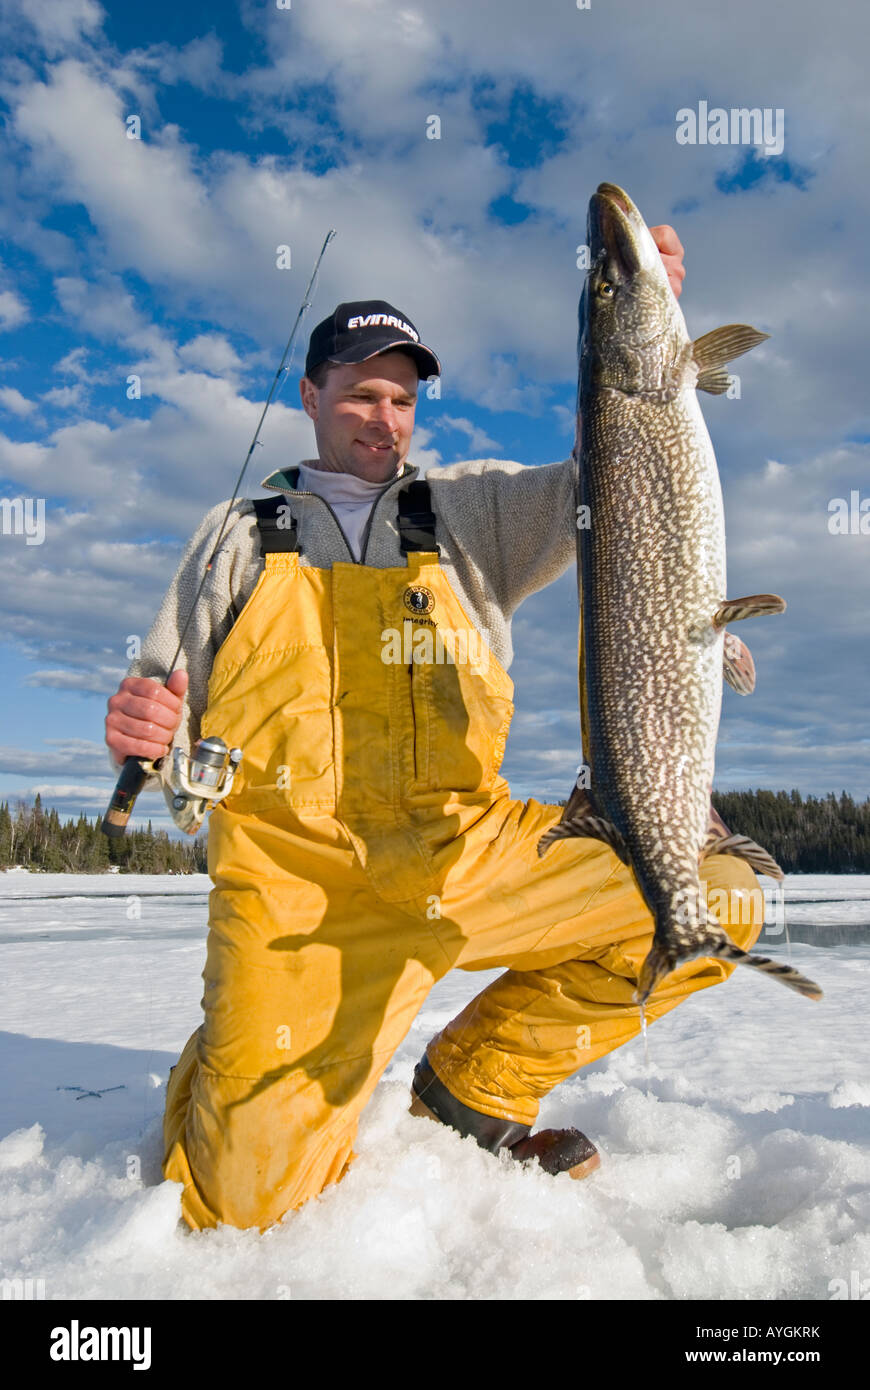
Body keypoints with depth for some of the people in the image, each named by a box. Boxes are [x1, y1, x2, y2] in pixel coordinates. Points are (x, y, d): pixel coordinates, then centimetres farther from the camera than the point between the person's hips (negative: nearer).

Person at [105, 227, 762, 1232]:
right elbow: (167, 697, 15)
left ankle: (475, 1084, 6)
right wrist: (140, 726, -9)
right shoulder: (239, 536, 16)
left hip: (468, 851, 3)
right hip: (297, 879, -2)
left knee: (720, 894, -12)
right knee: (247, 1196, -19)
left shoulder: (471, 509, 17)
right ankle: (234, 1078, 21)